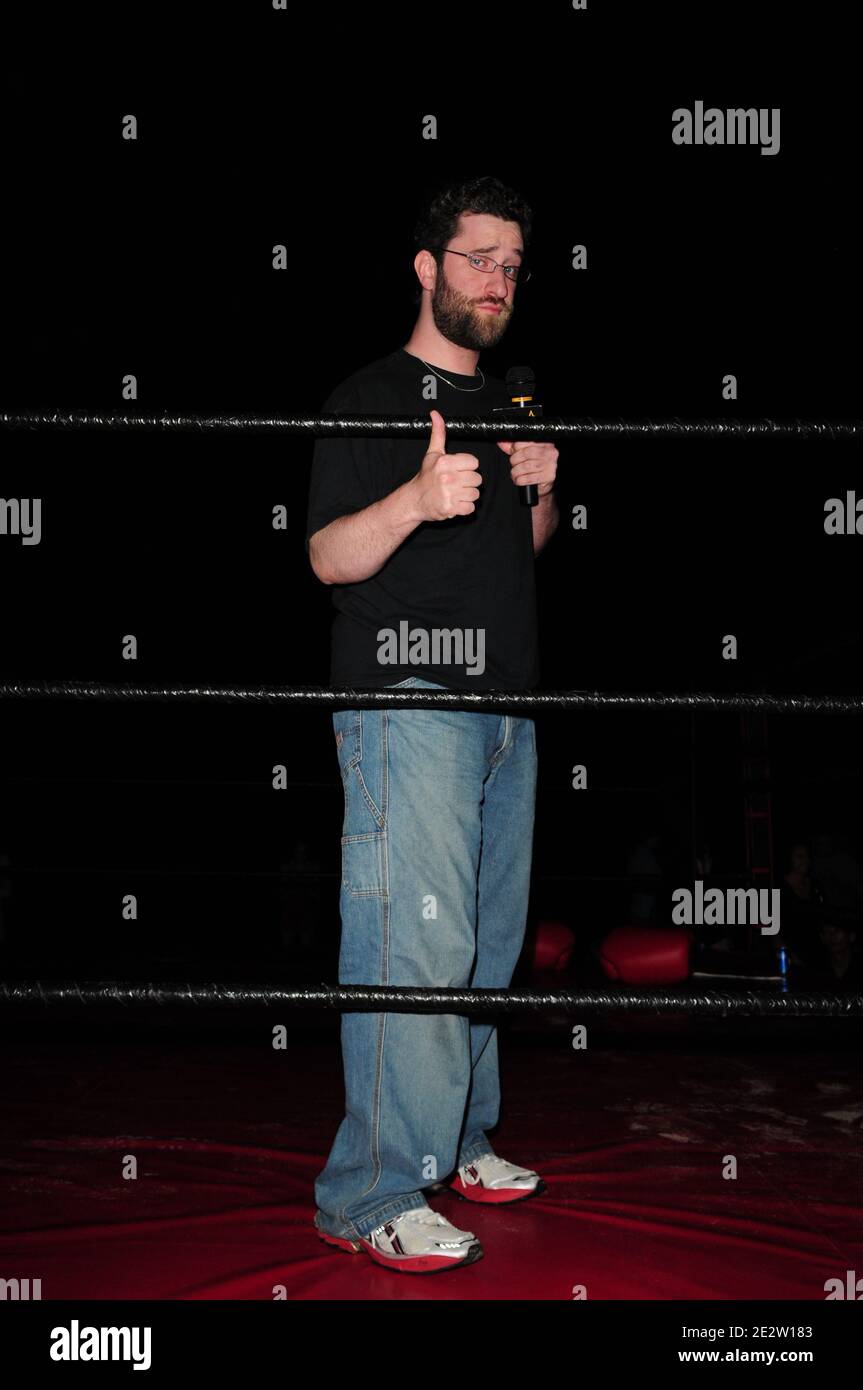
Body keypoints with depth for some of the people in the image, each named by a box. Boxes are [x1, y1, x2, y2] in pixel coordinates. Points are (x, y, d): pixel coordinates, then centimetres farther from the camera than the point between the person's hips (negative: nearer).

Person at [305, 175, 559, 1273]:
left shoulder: (502, 406, 21)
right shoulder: (368, 398, -3)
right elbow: (329, 557, -10)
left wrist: (543, 492, 6)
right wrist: (418, 498, -29)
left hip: (504, 700, 8)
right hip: (406, 698, -8)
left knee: (490, 935, 10)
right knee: (416, 939, -13)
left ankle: (455, 1140, 23)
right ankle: (371, 1194, -6)